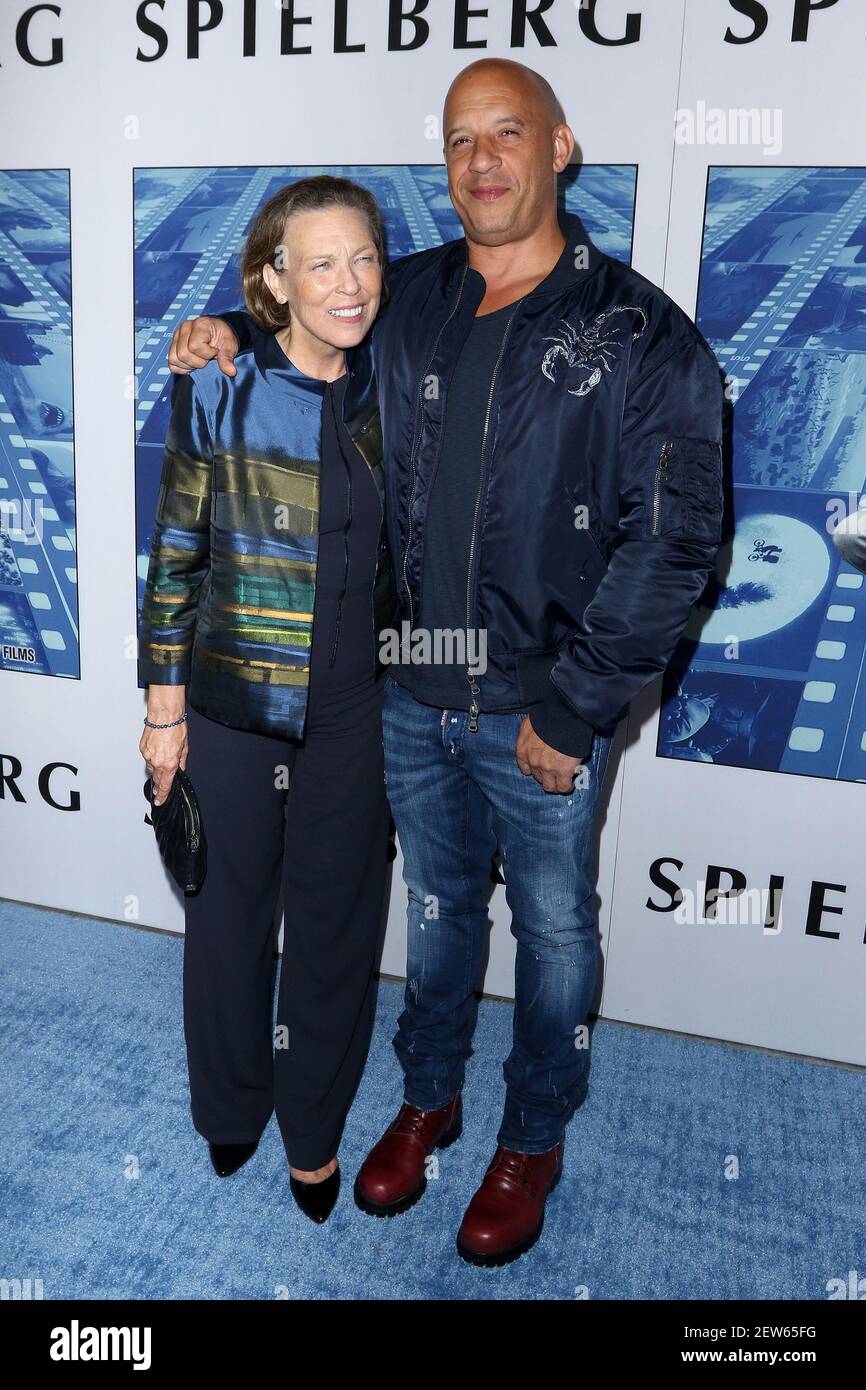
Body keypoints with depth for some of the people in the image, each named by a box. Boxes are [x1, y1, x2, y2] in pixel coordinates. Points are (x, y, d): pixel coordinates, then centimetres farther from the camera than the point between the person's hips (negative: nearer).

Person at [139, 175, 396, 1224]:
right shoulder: (219, 394, -7)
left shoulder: (388, 397, 1)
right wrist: (165, 706, -3)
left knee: (336, 922, 13)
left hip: (354, 713, 2)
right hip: (235, 707, -2)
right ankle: (230, 1107, 41)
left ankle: (313, 1127, 37)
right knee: (230, 911, 14)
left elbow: (402, 552, 9)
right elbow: (176, 556, -4)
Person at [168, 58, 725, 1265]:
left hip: (544, 714, -3)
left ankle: (533, 1141, 38)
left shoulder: (639, 332, -9)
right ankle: (428, 1098, 45)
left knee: (554, 930, 14)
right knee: (437, 907, 21)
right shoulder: (404, 304, 3)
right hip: (415, 698, 4)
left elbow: (673, 539, -14)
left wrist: (573, 708, -16)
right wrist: (226, 333, 0)